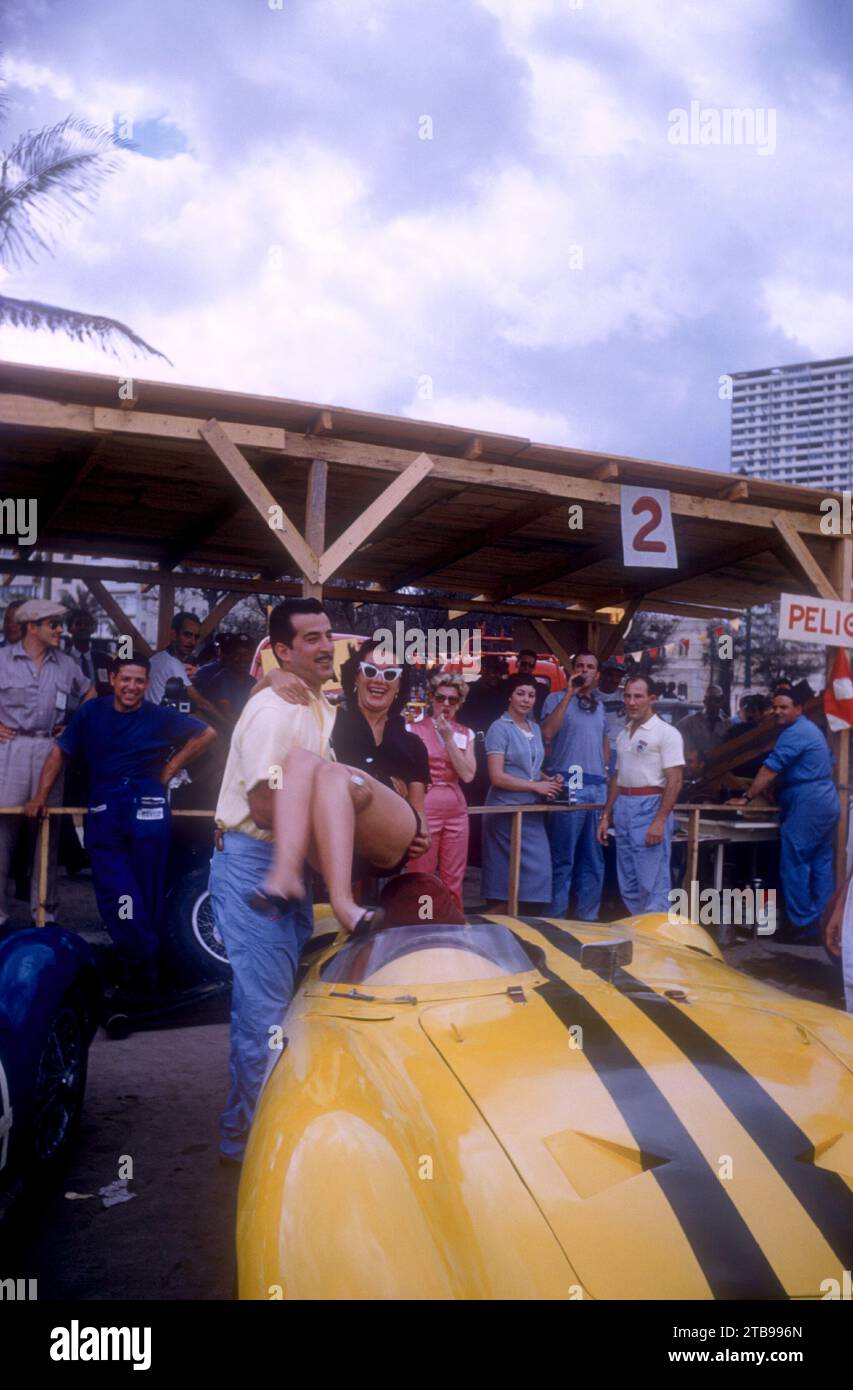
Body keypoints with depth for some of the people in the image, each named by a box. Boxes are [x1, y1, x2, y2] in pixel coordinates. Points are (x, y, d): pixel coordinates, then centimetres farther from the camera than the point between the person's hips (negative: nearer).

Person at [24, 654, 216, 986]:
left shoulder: (160, 716, 3)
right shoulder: (91, 712, 6)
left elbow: (206, 734, 11)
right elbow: (59, 752, 11)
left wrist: (171, 767, 7)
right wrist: (40, 797, 7)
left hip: (148, 807, -1)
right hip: (103, 811, 1)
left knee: (148, 890, 4)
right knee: (115, 892, -7)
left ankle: (136, 958, 19)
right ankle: (145, 956, 4)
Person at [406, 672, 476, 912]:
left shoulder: (465, 734, 10)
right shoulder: (414, 729, 0)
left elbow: (467, 775, -2)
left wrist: (448, 737, -7)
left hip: (456, 811, 4)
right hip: (424, 809, -3)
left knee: (454, 882, 8)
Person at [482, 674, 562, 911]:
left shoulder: (535, 728, 14)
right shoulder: (500, 728, -8)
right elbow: (497, 777, -15)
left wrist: (548, 780, 4)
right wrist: (536, 786, -14)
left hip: (531, 811, 7)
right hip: (506, 811, -7)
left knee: (538, 872, 3)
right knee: (502, 883, -3)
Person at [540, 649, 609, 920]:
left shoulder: (599, 706, 18)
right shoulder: (557, 699, 2)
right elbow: (547, 733, -15)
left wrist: (607, 774, 15)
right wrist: (569, 694, -14)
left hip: (598, 787, 6)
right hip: (568, 786, -6)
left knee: (594, 857, 9)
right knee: (563, 857, -3)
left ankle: (588, 916, 17)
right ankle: (556, 917, 4)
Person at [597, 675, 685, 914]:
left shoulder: (666, 733, -6)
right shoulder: (623, 735, 15)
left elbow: (674, 781, -12)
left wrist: (660, 821, -19)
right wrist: (606, 816, 16)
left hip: (650, 807, -7)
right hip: (623, 808, 8)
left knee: (653, 882, -5)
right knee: (628, 883, 11)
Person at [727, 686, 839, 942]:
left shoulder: (794, 733, -14)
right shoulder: (809, 729, 19)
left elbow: (769, 770, -18)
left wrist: (746, 798, -14)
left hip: (807, 807, -11)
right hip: (826, 804, 11)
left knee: (794, 865, -6)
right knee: (821, 864, 11)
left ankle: (803, 926, -3)